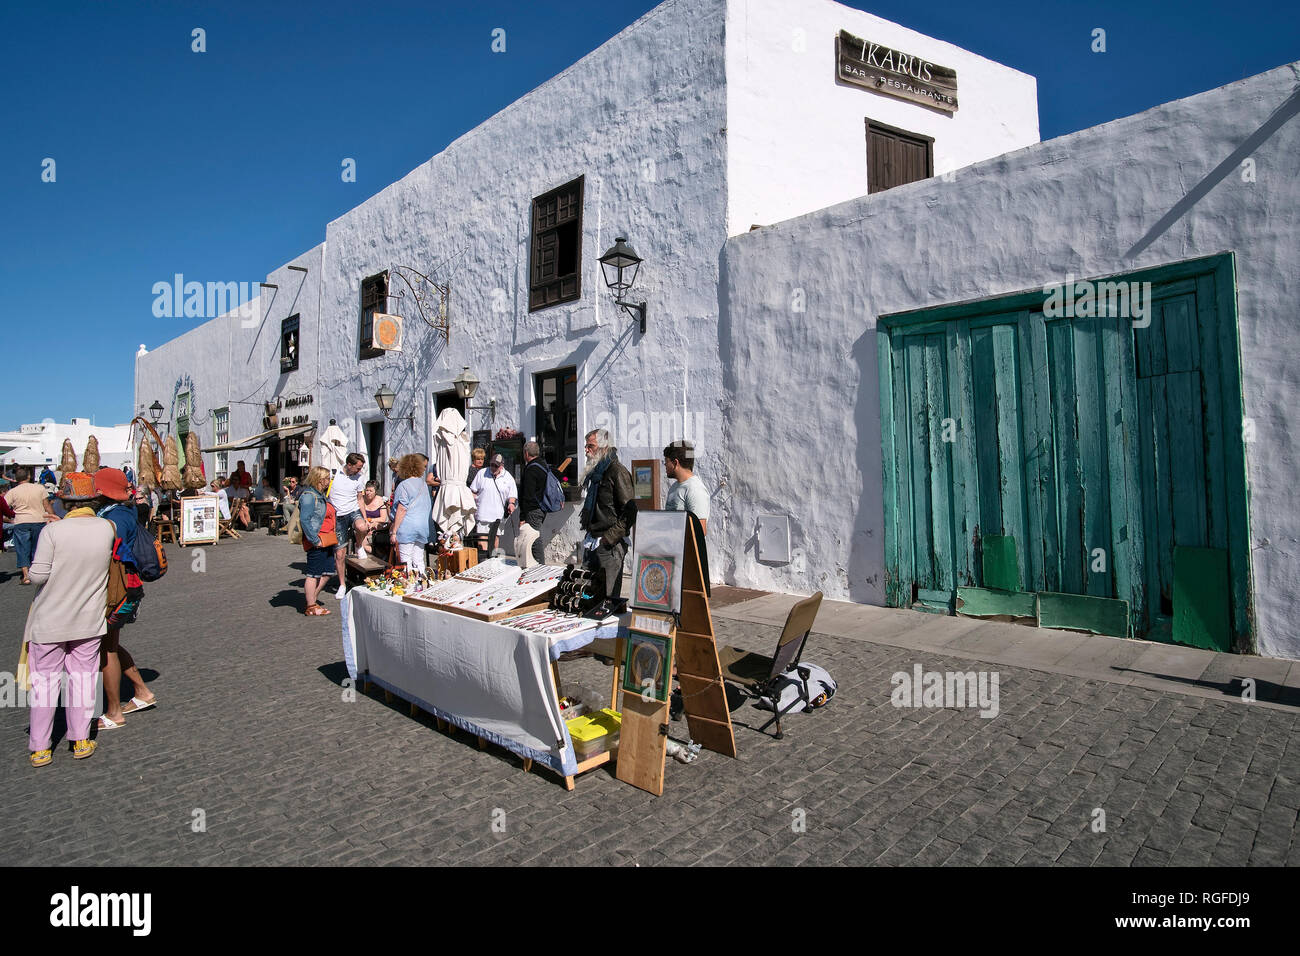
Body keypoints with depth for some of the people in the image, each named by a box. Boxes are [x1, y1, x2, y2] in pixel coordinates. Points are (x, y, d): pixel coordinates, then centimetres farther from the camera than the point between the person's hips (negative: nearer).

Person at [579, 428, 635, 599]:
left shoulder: (617, 471, -12)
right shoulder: (595, 472, 16)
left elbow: (630, 511, -18)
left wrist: (609, 538, -19)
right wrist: (589, 535, 18)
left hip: (610, 546, -9)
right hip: (593, 544, 9)